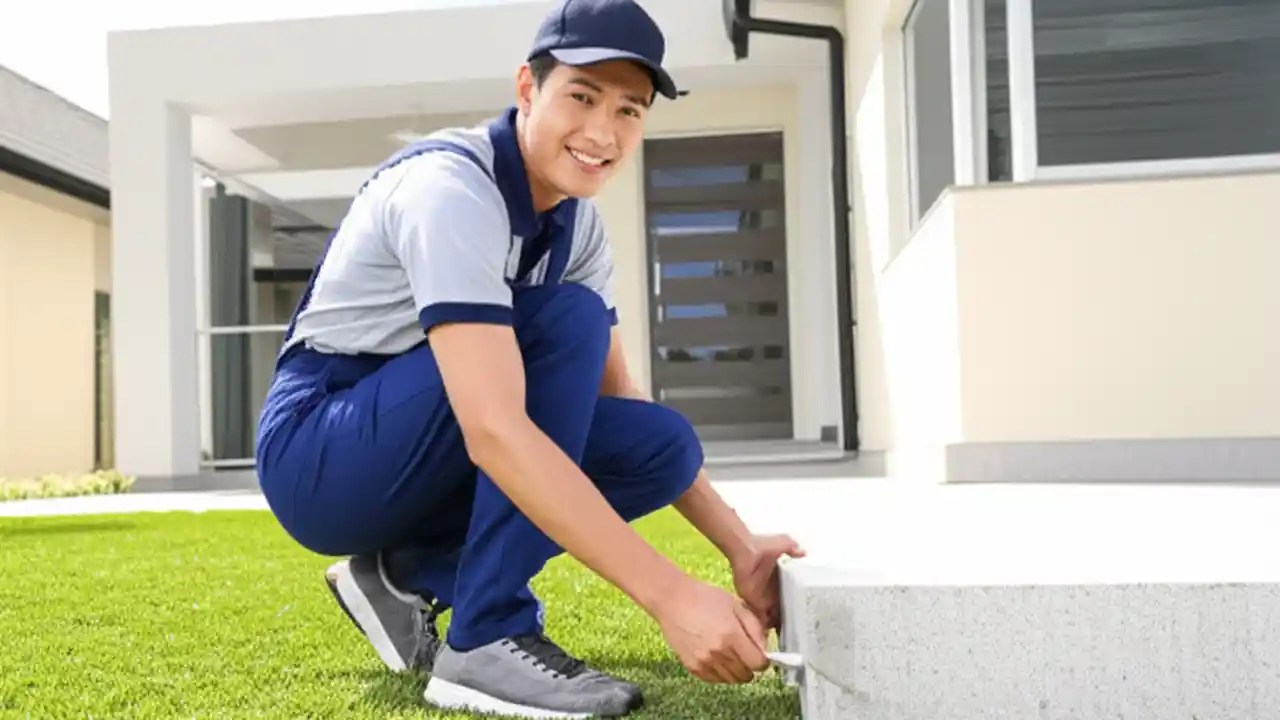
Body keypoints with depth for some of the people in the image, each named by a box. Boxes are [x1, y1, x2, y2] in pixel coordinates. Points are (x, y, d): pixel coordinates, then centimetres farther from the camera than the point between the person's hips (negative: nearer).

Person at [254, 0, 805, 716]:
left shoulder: (578, 221, 1)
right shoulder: (451, 188, -25)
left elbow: (618, 396, 4)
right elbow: (495, 432, -36)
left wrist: (740, 546, -5)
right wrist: (671, 595, -40)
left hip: (404, 461, 8)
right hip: (319, 458, -8)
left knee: (665, 441, -8)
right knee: (565, 321, -26)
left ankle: (406, 574, 1)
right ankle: (488, 640, -22)